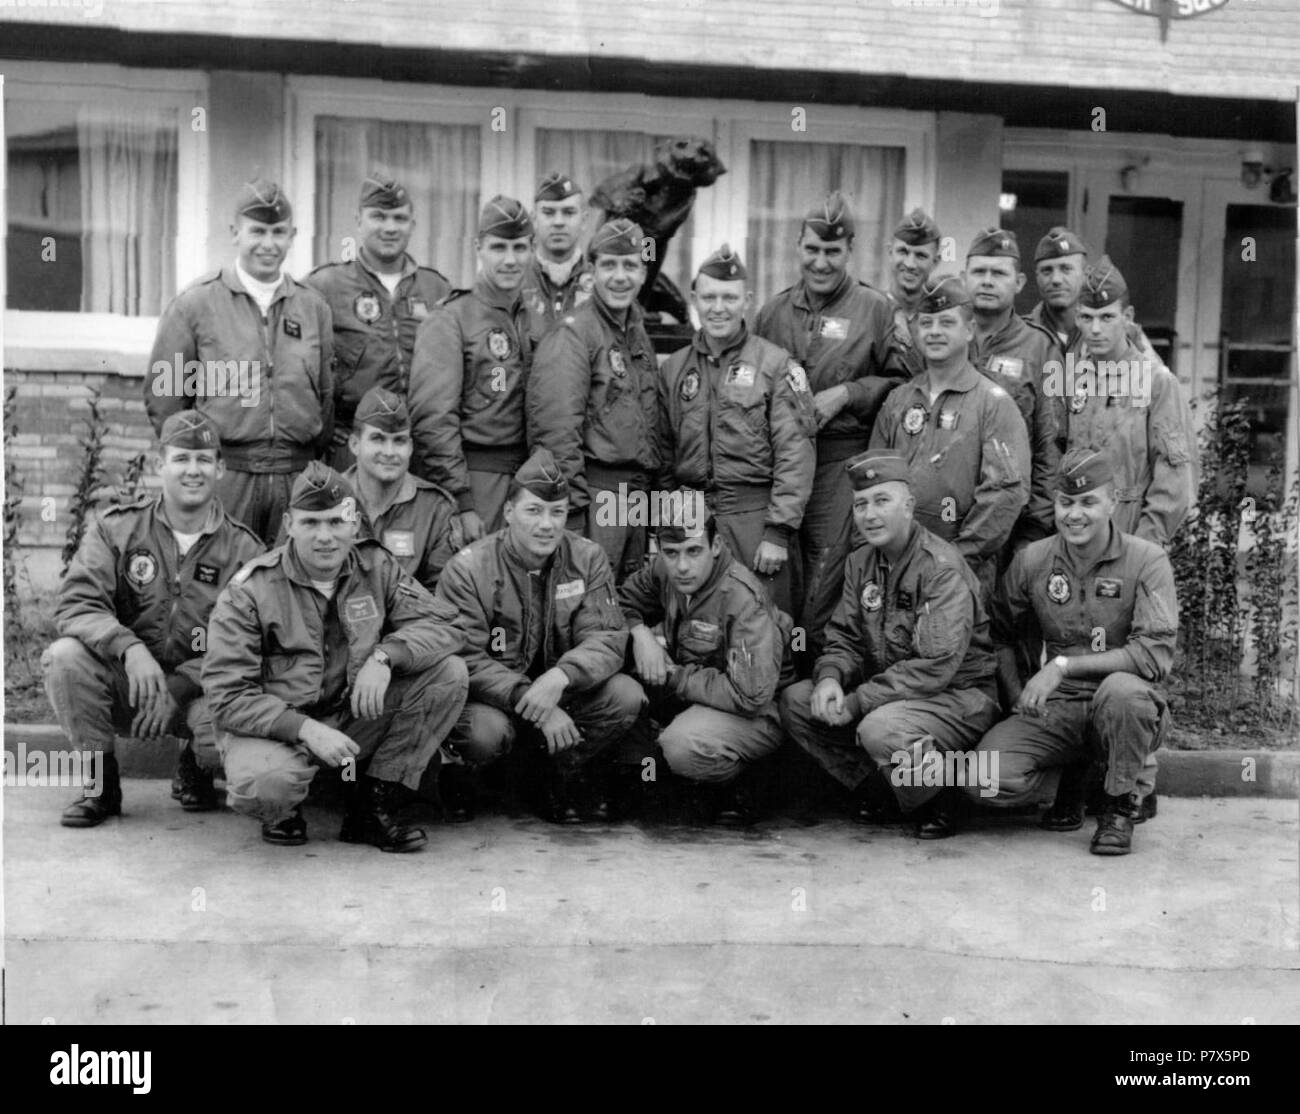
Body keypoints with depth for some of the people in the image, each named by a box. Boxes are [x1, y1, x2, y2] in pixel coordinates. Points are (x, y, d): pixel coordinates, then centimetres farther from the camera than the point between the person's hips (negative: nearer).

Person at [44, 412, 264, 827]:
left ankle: (193, 771, 10)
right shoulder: (116, 527, -3)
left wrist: (177, 689, -24)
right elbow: (75, 603, -14)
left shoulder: (244, 548, -4)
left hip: (196, 687, 0)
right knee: (65, 656, -29)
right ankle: (101, 782, -6)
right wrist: (129, 647, -34)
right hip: (122, 681, 1)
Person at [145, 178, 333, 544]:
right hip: (221, 475, -3)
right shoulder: (193, 304, 1)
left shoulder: (313, 307, 11)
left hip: (297, 478, 3)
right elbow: (162, 395, 3)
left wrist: (312, 467, 10)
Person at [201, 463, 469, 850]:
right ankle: (281, 813, 5)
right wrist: (304, 729, -28)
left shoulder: (376, 567, 0)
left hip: (354, 716, 4)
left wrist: (384, 655, -25)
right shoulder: (250, 591, -12)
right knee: (260, 785, -38)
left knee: (449, 674, -14)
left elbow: (440, 626, -5)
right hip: (275, 726, -4)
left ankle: (373, 809, -5)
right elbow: (228, 695, -15)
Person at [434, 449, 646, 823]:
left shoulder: (588, 559, -3)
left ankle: (565, 777, 6)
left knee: (627, 696, -21)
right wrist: (535, 705, -31)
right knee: (485, 731, -36)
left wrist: (560, 676, -33)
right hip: (492, 696, -3)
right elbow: (466, 659, -19)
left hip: (564, 694, 4)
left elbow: (608, 638, -11)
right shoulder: (468, 568, -13)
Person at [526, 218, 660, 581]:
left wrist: (648, 490, 16)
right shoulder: (573, 334, -10)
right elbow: (557, 431, -17)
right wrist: (572, 509, -21)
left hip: (637, 493, 8)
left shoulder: (638, 334, 17)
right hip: (595, 493, -8)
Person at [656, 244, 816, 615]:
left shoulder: (775, 364, -2)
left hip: (755, 513, -4)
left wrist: (779, 532, -14)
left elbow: (795, 454, -8)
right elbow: (664, 455, 15)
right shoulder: (674, 369, 12)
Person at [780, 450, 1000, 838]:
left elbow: (936, 666, -25)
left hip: (958, 695, -7)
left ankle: (936, 805, -5)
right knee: (795, 700, -7)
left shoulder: (942, 567, -19)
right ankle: (870, 788, 8)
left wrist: (857, 701, -25)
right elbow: (844, 638, 9)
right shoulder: (861, 562, 7)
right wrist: (830, 677, -16)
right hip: (887, 693, 8)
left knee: (880, 728, -35)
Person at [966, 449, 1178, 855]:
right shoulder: (1032, 560, 2)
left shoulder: (1146, 560, -8)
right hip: (1055, 711, 3)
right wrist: (1020, 697, 2)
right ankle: (1069, 782, 12)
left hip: (1123, 710, -2)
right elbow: (1000, 634, 16)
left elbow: (1155, 654, -19)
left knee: (1123, 688, -39)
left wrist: (1064, 664, -23)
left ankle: (1123, 803, -10)